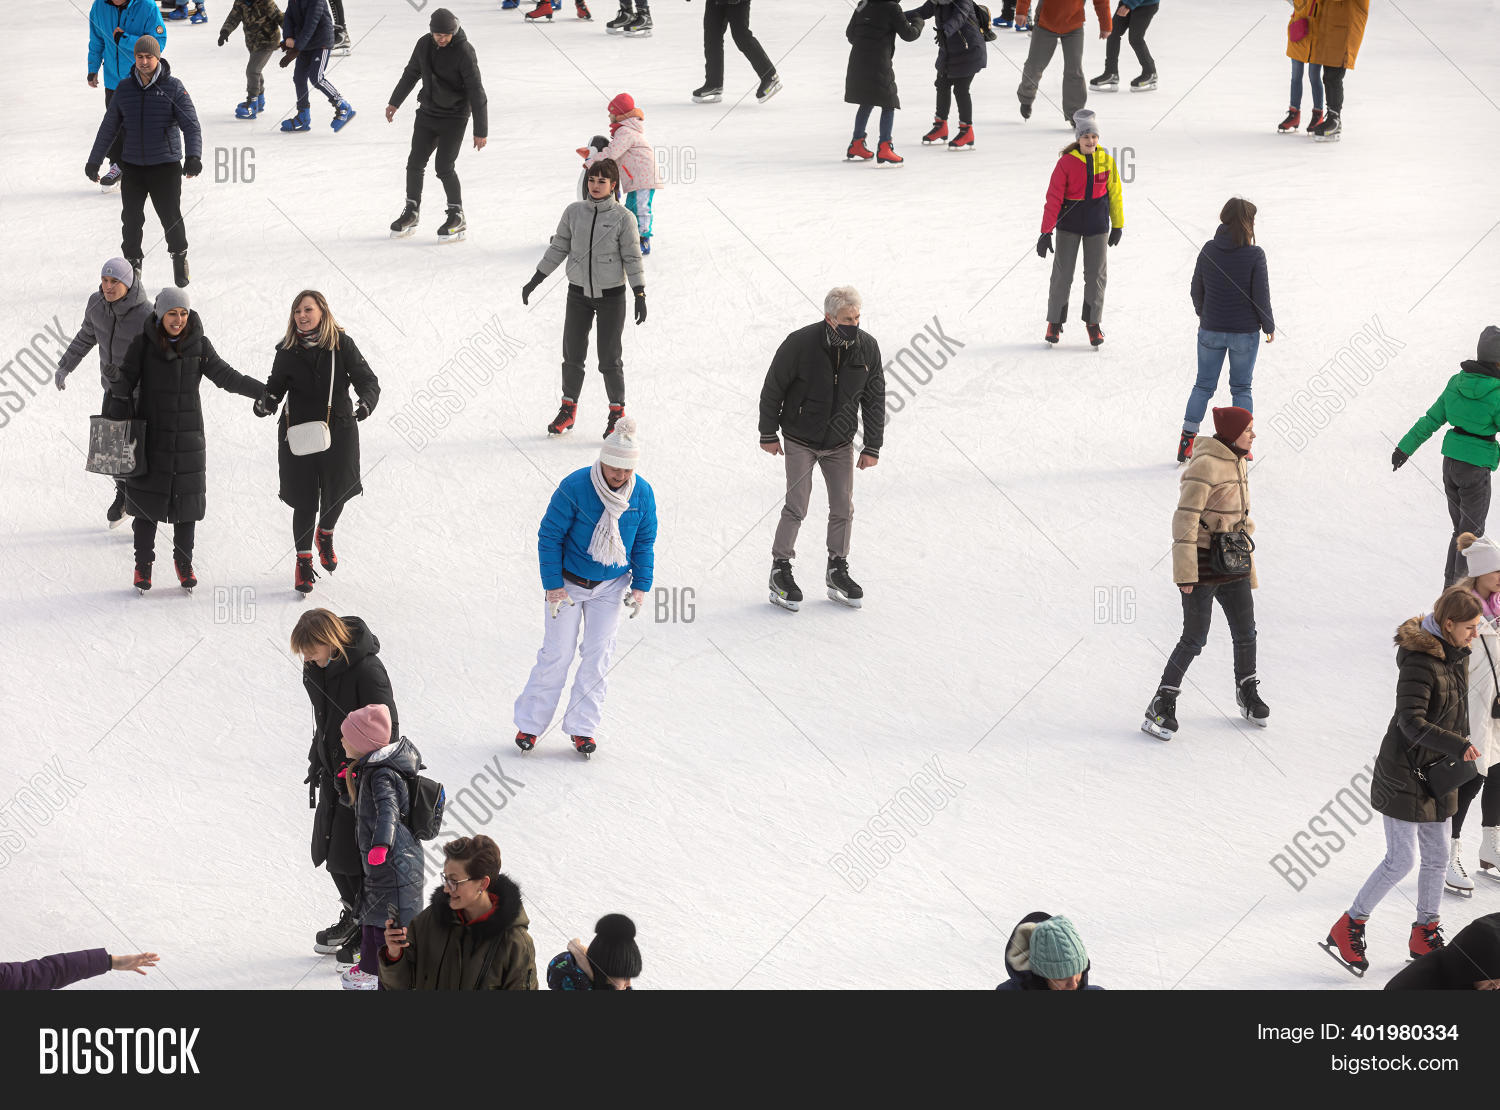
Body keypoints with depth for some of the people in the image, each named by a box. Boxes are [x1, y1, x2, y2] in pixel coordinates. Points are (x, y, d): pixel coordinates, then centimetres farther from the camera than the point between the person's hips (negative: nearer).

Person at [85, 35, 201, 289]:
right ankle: (132, 263, 17)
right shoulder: (124, 88, 4)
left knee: (171, 217, -1)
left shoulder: (173, 88, -5)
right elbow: (108, 128, 13)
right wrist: (94, 161, 15)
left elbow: (191, 125, -10)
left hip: (166, 166, -3)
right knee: (131, 219, 0)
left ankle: (179, 256, 25)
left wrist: (194, 157, -26)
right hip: (132, 166, 3)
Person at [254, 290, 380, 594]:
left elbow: (367, 380, -7)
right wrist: (265, 402, -18)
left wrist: (366, 402, -27)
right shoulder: (287, 351, -2)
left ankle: (325, 534, 40)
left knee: (336, 493, 6)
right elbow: (276, 387, 4)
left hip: (339, 430, 0)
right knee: (304, 500, 2)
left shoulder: (341, 344, -7)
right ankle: (303, 560, 19)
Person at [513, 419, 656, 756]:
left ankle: (582, 727, 11)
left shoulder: (642, 493, -11)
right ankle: (530, 723, 10)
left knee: (598, 655, 2)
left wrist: (641, 585, 0)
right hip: (569, 582, -3)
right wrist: (553, 585, -15)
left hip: (611, 585, 3)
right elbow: (549, 536, -15)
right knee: (557, 653, -2)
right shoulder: (574, 487, -23)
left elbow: (645, 542, 4)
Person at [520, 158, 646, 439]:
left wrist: (640, 295, -13)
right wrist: (534, 281, 9)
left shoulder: (622, 218, -10)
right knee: (572, 355, 7)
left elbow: (632, 258, -7)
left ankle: (617, 413, 17)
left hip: (611, 295, -3)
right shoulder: (574, 212, -2)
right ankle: (568, 410, 23)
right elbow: (558, 248, 7)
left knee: (609, 359, 0)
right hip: (579, 293, 3)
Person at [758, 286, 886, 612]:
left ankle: (837, 571, 21)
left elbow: (875, 399, 0)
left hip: (841, 444, 4)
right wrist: (768, 434, -3)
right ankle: (780, 570, 10)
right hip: (800, 441, -3)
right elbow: (772, 388, -9)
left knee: (843, 509, 5)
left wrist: (872, 446, 1)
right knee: (796, 508, -5)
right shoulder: (800, 344, -21)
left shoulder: (867, 347, -10)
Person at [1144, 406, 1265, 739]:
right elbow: (1185, 519, -20)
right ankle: (1161, 707, 3)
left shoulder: (1238, 463, 11)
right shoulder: (1205, 466, -18)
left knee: (1245, 633, 14)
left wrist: (1250, 568, 24)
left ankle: (1247, 693, 34)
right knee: (1194, 639, -5)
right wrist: (1186, 573, -22)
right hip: (1203, 564, -8)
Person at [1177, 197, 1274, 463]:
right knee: (1241, 388, 12)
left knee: (1203, 386, 14)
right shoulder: (1254, 255, -15)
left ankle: (1186, 441, 10)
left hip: (1210, 331, 2)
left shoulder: (1208, 250, -5)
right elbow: (1261, 297, -12)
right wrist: (1269, 326, 4)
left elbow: (1196, 290, 3)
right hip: (1245, 332, -2)